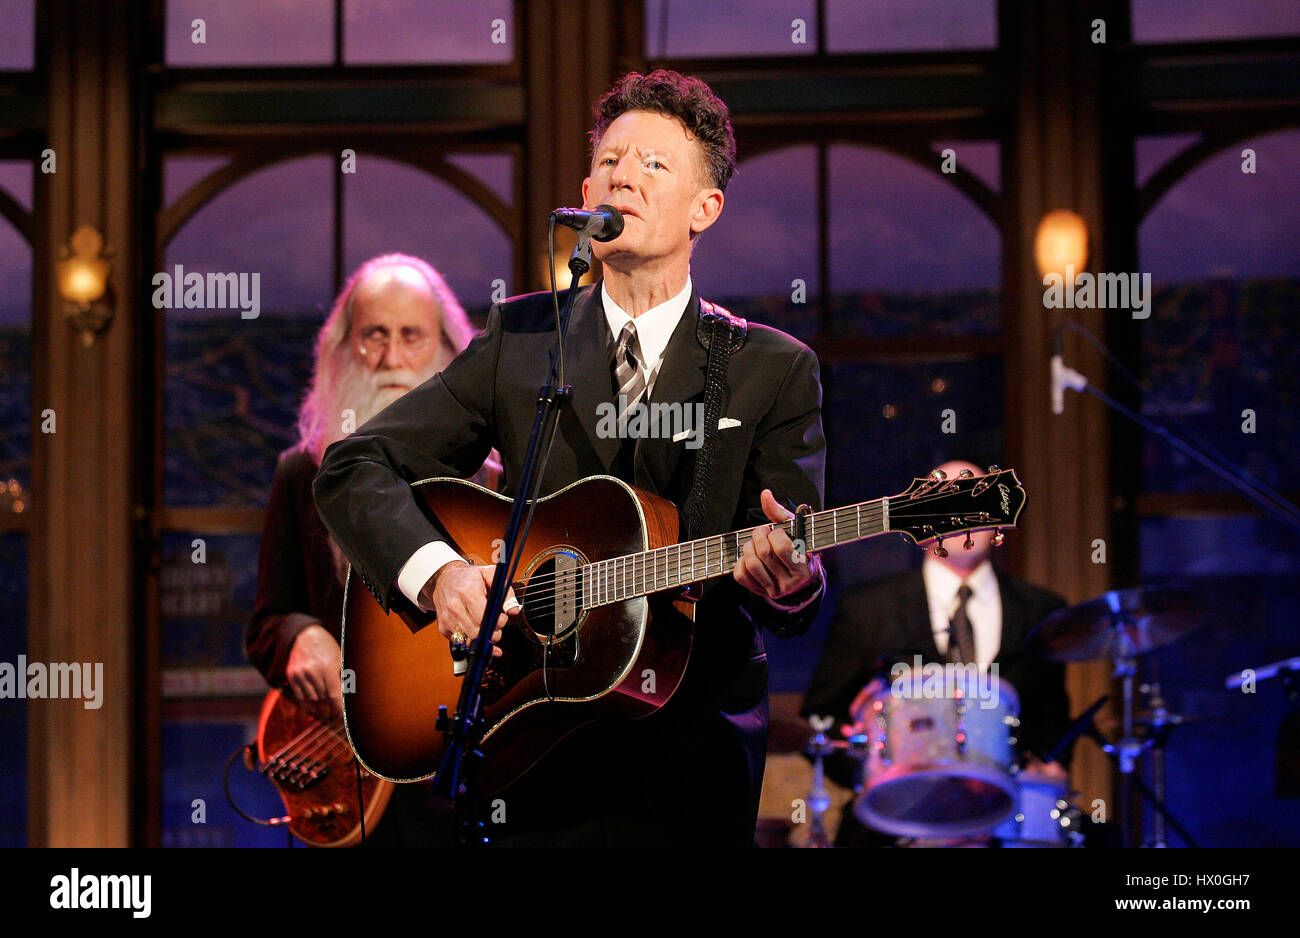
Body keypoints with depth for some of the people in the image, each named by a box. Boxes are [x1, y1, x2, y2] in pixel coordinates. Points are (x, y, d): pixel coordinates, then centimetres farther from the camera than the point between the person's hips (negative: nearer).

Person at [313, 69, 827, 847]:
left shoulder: (775, 370, 0)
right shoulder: (519, 339, 4)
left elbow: (798, 588, -5)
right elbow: (354, 467, 1)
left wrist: (787, 579, -30)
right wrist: (435, 570, -18)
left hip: (696, 760, -1)